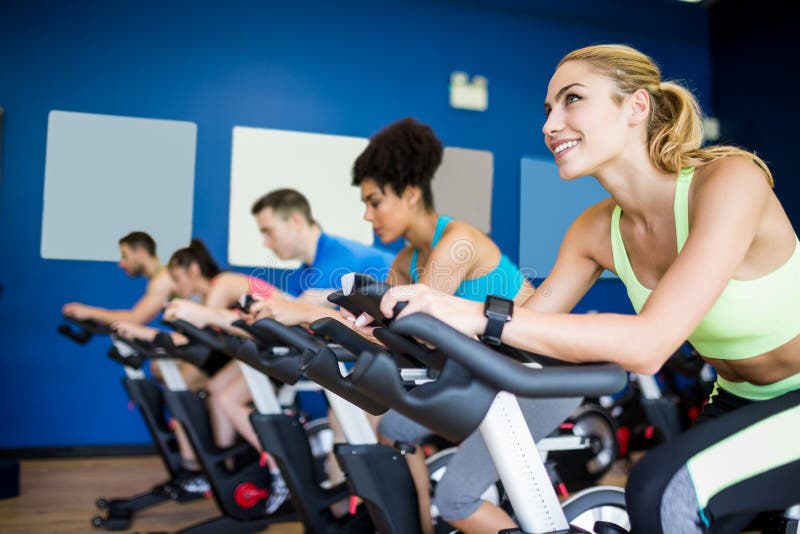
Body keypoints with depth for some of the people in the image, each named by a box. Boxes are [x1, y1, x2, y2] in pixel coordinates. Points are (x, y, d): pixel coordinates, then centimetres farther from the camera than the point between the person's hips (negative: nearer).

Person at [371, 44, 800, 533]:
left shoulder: (729, 180, -27)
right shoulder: (597, 231, -7)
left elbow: (649, 343, -39)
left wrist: (482, 316, -44)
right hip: (738, 402, 6)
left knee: (663, 488, -30)